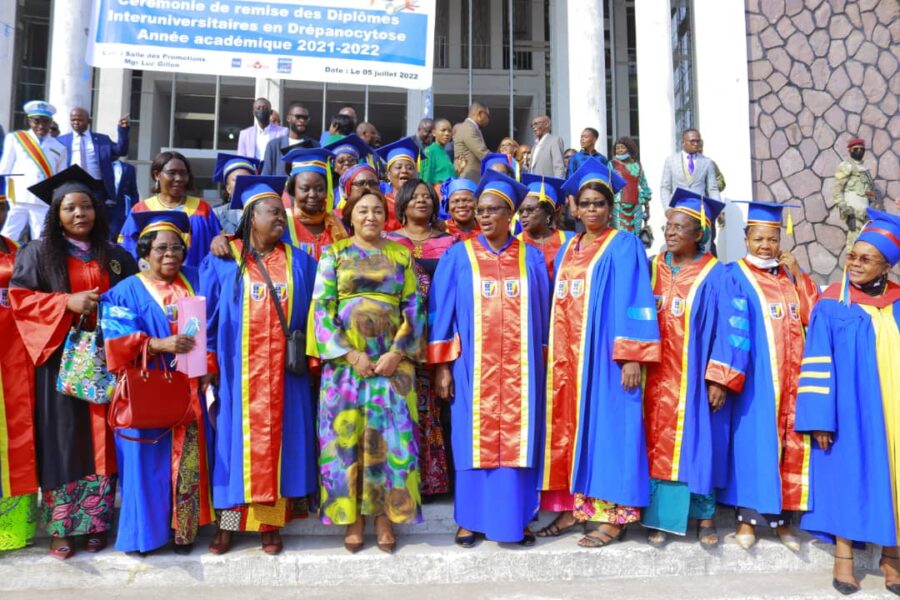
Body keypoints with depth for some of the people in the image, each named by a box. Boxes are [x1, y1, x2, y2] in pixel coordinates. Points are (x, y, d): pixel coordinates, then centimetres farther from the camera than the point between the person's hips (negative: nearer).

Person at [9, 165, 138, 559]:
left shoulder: (116, 257, 11)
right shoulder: (37, 253, 2)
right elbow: (18, 298, -4)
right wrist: (67, 302, -16)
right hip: (60, 358, -2)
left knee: (100, 441, 5)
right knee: (63, 441, 1)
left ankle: (96, 523, 15)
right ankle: (61, 527, 11)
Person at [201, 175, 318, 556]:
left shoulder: (300, 262, 9)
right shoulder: (223, 261, 2)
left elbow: (311, 313, 9)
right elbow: (207, 317, 1)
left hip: (283, 374, 2)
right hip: (237, 374, -1)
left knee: (276, 443, 6)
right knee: (234, 442, 4)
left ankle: (270, 525, 17)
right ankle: (228, 523, 17)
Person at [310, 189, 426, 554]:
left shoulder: (401, 255, 9)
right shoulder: (334, 255, 6)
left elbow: (413, 308, 4)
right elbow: (322, 308, -2)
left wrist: (397, 352, -9)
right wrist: (351, 354, -11)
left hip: (393, 360, 1)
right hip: (345, 359, 0)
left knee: (390, 436, -1)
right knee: (346, 435, 0)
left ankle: (385, 516, 11)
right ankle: (352, 517, 12)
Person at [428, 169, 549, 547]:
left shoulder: (531, 258, 8)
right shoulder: (458, 256, 3)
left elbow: (542, 315, 9)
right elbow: (441, 313, 0)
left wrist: (543, 365, 5)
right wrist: (442, 366, -6)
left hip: (519, 369, 1)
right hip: (473, 368, -1)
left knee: (516, 441, 4)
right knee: (474, 441, 3)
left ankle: (514, 519, 16)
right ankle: (470, 520, 15)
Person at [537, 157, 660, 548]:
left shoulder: (624, 246, -3)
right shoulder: (567, 250, 16)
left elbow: (635, 302, -10)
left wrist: (632, 357, -18)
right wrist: (552, 352, 9)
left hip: (606, 354, -6)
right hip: (568, 356, 6)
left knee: (606, 427, -3)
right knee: (571, 429, 8)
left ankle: (613, 515, 6)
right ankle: (574, 507, 18)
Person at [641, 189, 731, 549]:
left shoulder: (715, 275, -5)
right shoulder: (653, 268, 5)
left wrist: (719, 379, -13)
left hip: (695, 377, -3)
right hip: (658, 377, 3)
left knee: (697, 444, 6)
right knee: (659, 445, 6)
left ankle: (704, 516, 22)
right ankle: (661, 517, 16)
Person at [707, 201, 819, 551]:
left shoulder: (790, 275, 12)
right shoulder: (736, 276, -3)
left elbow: (814, 317, 3)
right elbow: (731, 327, -12)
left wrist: (798, 275, -3)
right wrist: (723, 376, -19)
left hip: (791, 378, 5)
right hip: (756, 377, -5)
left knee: (790, 446, 7)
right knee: (754, 442, -1)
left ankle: (780, 516, 19)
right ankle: (747, 517, 10)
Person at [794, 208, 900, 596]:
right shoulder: (831, 305, -6)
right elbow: (818, 366, -9)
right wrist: (819, 418, -14)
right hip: (848, 410, -3)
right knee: (847, 474, 3)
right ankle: (843, 557, 14)